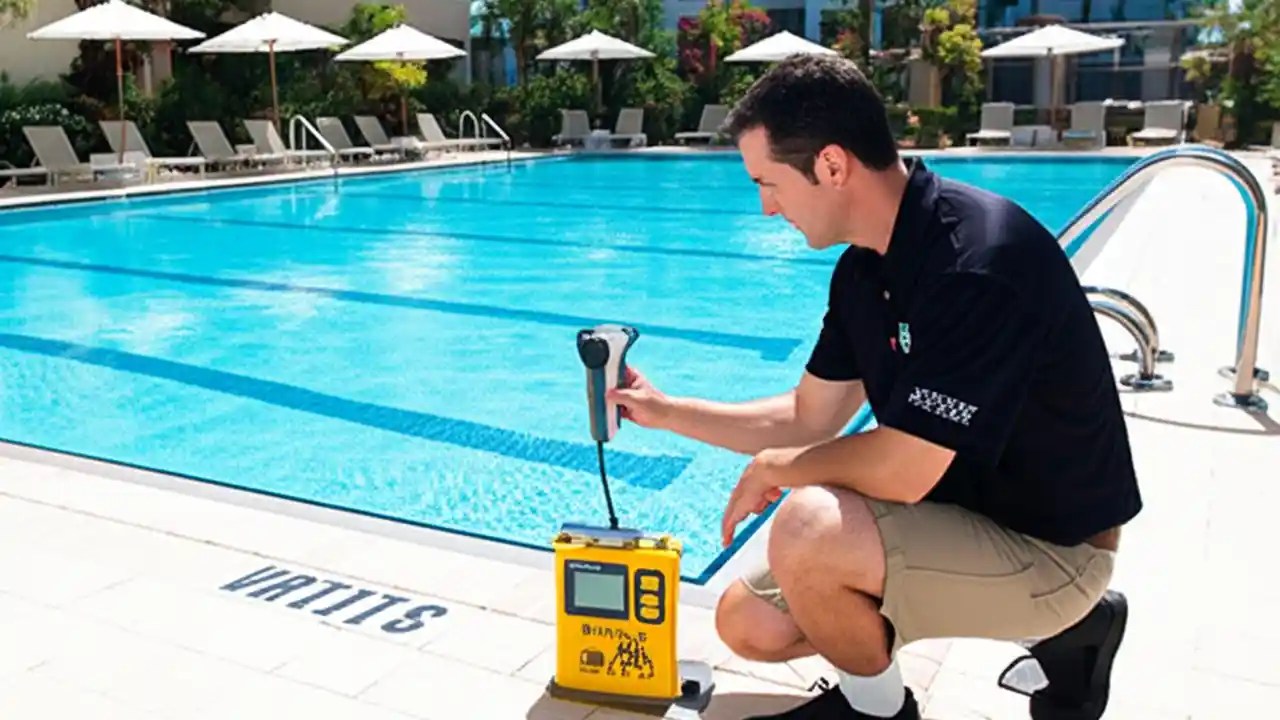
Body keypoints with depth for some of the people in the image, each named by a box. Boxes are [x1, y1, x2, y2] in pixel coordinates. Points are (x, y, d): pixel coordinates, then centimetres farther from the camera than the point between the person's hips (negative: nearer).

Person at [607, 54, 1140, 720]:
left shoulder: (977, 261, -29)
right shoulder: (864, 266, 0)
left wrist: (772, 467, -13)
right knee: (749, 624, 10)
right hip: (959, 512, 9)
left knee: (807, 527, -32)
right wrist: (665, 411, 10)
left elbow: (901, 471, -30)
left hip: (1046, 547, -9)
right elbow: (809, 417, 10)